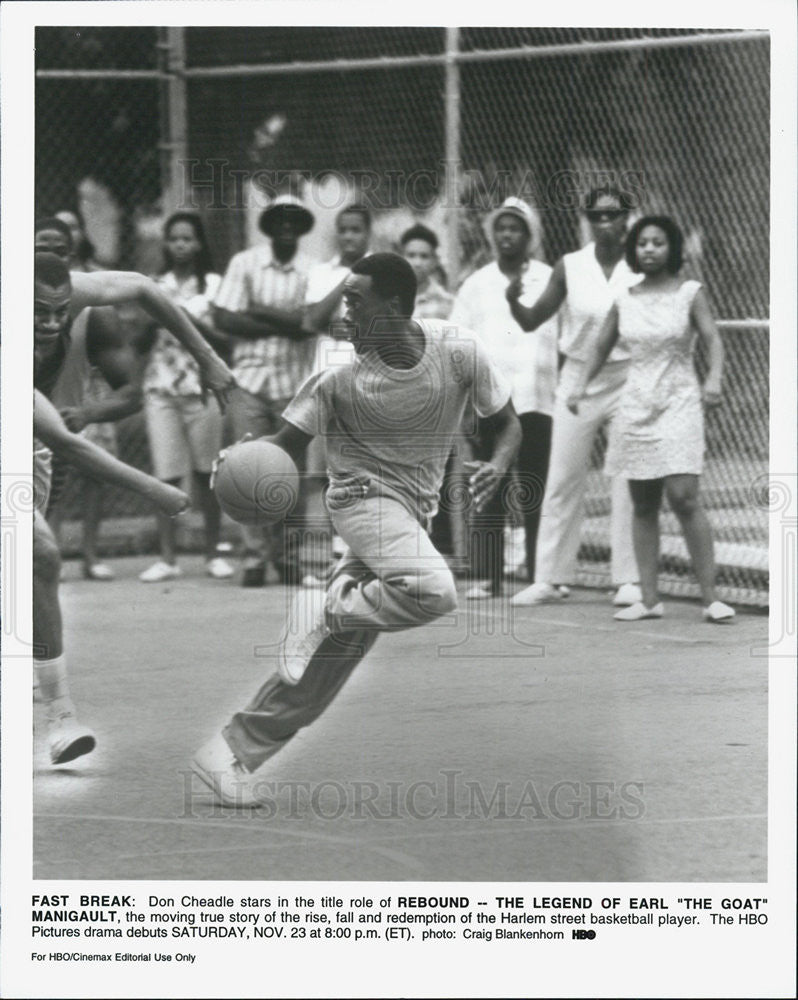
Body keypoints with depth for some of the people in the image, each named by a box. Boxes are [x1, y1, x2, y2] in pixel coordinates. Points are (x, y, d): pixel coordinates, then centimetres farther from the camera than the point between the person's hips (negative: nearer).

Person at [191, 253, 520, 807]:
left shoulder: (460, 353, -8)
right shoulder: (340, 376, -11)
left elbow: (508, 423, 5)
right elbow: (287, 443, -4)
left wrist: (497, 466, -17)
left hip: (415, 511, 3)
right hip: (364, 495, -3)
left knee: (337, 651, -2)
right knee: (433, 590, -34)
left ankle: (236, 754, 5)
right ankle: (330, 610, -9)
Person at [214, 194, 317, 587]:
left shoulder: (311, 273, 5)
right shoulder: (245, 264, 5)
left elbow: (312, 322, -11)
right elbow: (223, 319, -4)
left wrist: (258, 312, -10)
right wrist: (283, 325, -7)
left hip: (295, 382, 0)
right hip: (250, 378, 0)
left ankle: (287, 554, 10)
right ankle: (254, 558, -3)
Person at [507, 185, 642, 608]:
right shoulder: (570, 267, 2)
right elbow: (532, 321, 3)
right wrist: (513, 301, -17)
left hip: (627, 379, -2)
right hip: (578, 380, 2)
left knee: (628, 482, -2)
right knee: (562, 481, 2)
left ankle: (629, 579, 4)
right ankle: (551, 578, 7)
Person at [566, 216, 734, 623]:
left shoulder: (690, 293, 0)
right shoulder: (624, 300, 9)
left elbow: (712, 338, -7)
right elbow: (601, 347, 17)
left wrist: (714, 378, -24)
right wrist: (581, 385, 3)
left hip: (678, 404, -4)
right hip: (635, 404, 4)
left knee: (684, 497, -15)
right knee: (643, 505, 5)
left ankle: (710, 597, -12)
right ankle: (648, 600, 8)